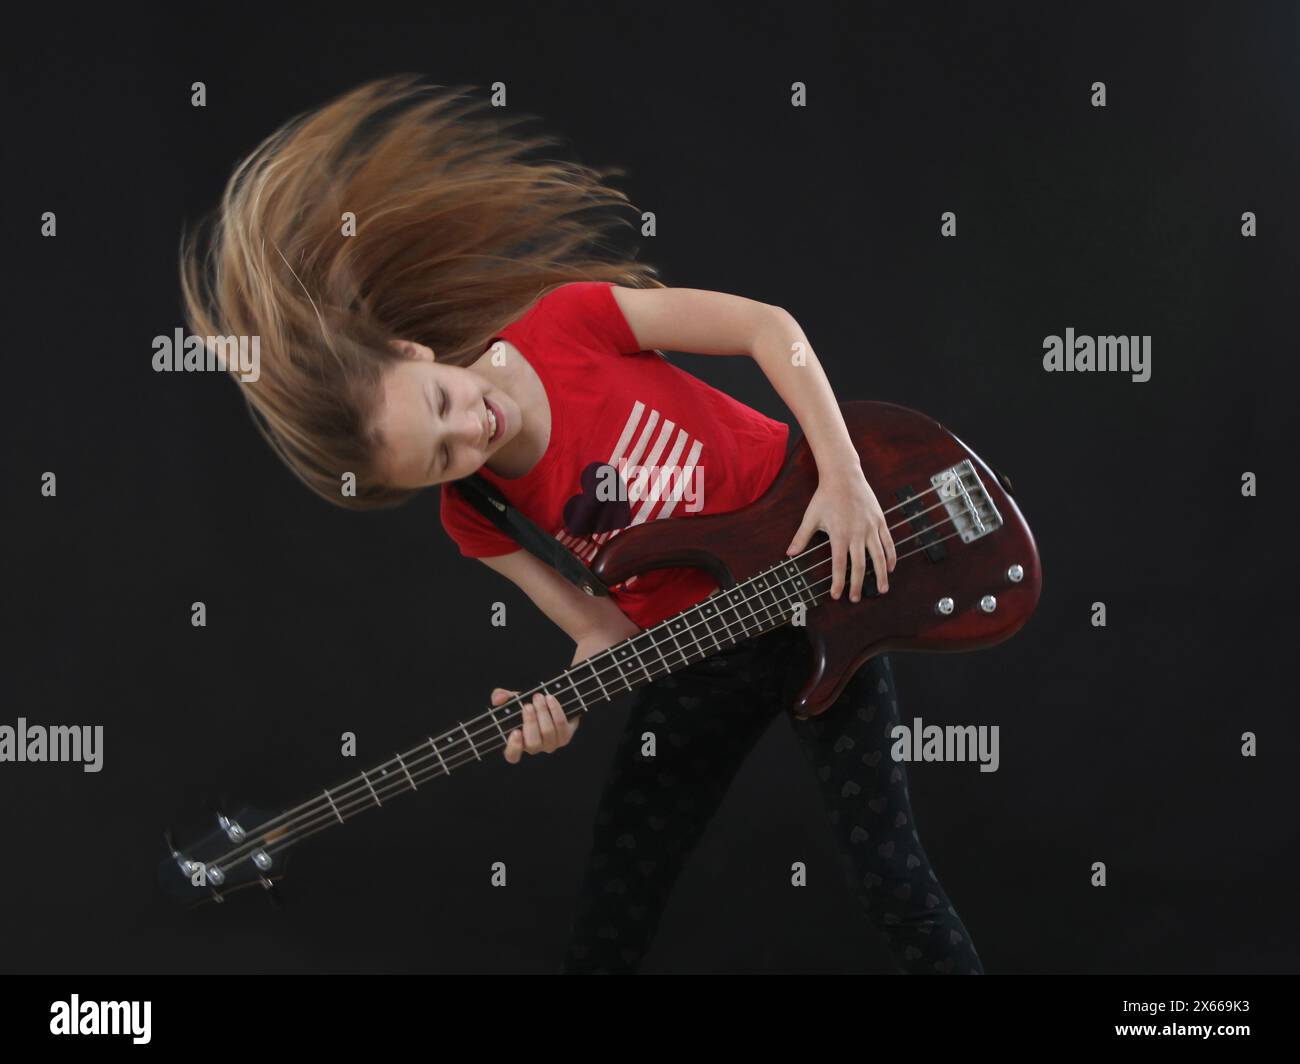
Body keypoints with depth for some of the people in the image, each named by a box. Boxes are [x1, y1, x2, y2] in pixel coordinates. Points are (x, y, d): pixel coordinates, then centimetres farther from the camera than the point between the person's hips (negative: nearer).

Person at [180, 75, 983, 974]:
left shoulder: (566, 322, -20)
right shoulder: (477, 521, -12)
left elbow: (769, 327, -14)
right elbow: (606, 630, -5)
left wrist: (845, 478, -20)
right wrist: (559, 707, -26)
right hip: (701, 649, 2)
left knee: (881, 859, -3)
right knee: (619, 898, 7)